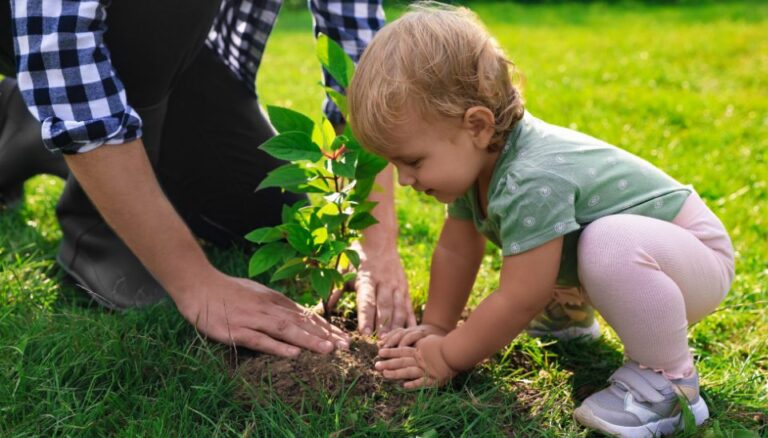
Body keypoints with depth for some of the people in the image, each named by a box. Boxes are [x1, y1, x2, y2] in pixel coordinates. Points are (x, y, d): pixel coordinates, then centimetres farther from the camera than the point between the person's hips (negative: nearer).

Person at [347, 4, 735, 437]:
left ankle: (667, 381, -19)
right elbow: (456, 250, 4)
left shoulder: (530, 183, -36)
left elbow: (519, 301, -29)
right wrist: (435, 327, 5)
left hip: (697, 258, -9)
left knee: (613, 246, -39)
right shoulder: (475, 155, -8)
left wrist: (447, 356, -17)